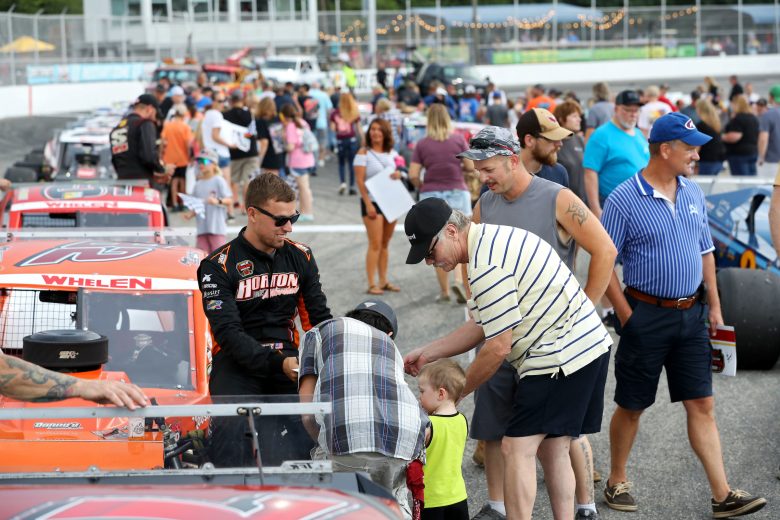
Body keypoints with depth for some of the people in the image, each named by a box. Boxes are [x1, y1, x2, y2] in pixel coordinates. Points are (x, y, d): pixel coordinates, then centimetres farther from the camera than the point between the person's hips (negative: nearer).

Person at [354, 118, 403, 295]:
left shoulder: (391, 153, 11)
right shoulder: (364, 153, -5)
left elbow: (398, 171, 20)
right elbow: (360, 181, -10)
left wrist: (398, 175, -6)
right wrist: (368, 204, -18)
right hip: (372, 202, -6)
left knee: (385, 244, 10)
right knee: (375, 244, -9)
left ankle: (383, 281, 16)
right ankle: (371, 284, -8)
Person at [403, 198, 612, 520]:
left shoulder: (486, 266, -20)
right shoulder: (493, 239, 14)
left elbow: (498, 348, -17)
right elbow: (481, 327, 19)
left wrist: (456, 393, -5)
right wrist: (427, 354, 16)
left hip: (562, 357, -11)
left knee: (517, 448, -7)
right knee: (552, 450, 14)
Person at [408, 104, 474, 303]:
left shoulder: (422, 144, -2)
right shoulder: (458, 139, -2)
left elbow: (413, 175, -6)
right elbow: (471, 167, -3)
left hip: (431, 195, 1)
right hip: (457, 193, -1)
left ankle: (444, 291, 11)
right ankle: (459, 280, -20)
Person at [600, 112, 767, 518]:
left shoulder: (693, 194, 7)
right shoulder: (624, 200, -12)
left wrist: (714, 305, 12)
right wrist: (626, 316, -12)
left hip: (691, 314, 5)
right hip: (646, 314, -5)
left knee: (701, 405, 4)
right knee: (631, 406, 7)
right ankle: (616, 483, 25)